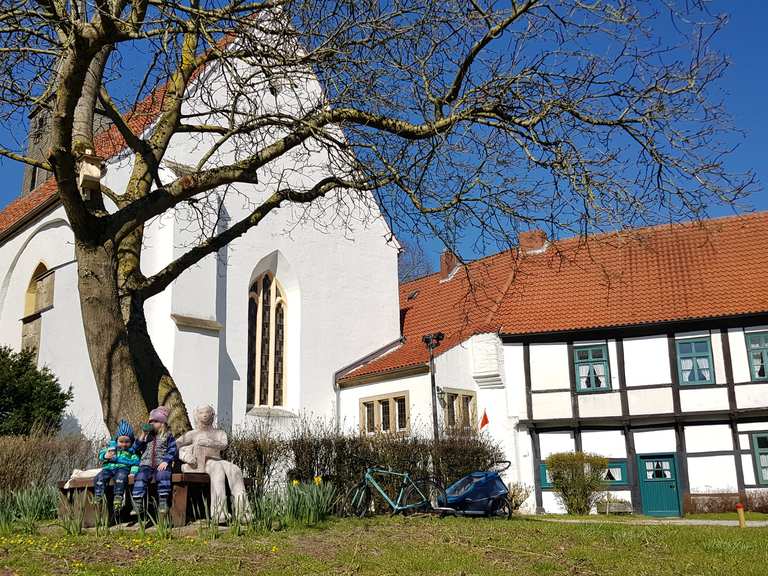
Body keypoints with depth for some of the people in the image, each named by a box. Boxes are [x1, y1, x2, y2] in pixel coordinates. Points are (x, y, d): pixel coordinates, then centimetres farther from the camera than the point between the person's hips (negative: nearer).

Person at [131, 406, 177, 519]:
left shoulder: (168, 436, 13)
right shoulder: (146, 435, 24)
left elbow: (173, 451, 3)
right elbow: (136, 448, 15)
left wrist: (166, 461, -13)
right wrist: (142, 435, 4)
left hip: (161, 465, -3)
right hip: (146, 464, 3)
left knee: (163, 477, -36)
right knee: (140, 477, -30)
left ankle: (163, 505, -36)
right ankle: (137, 505, -27)